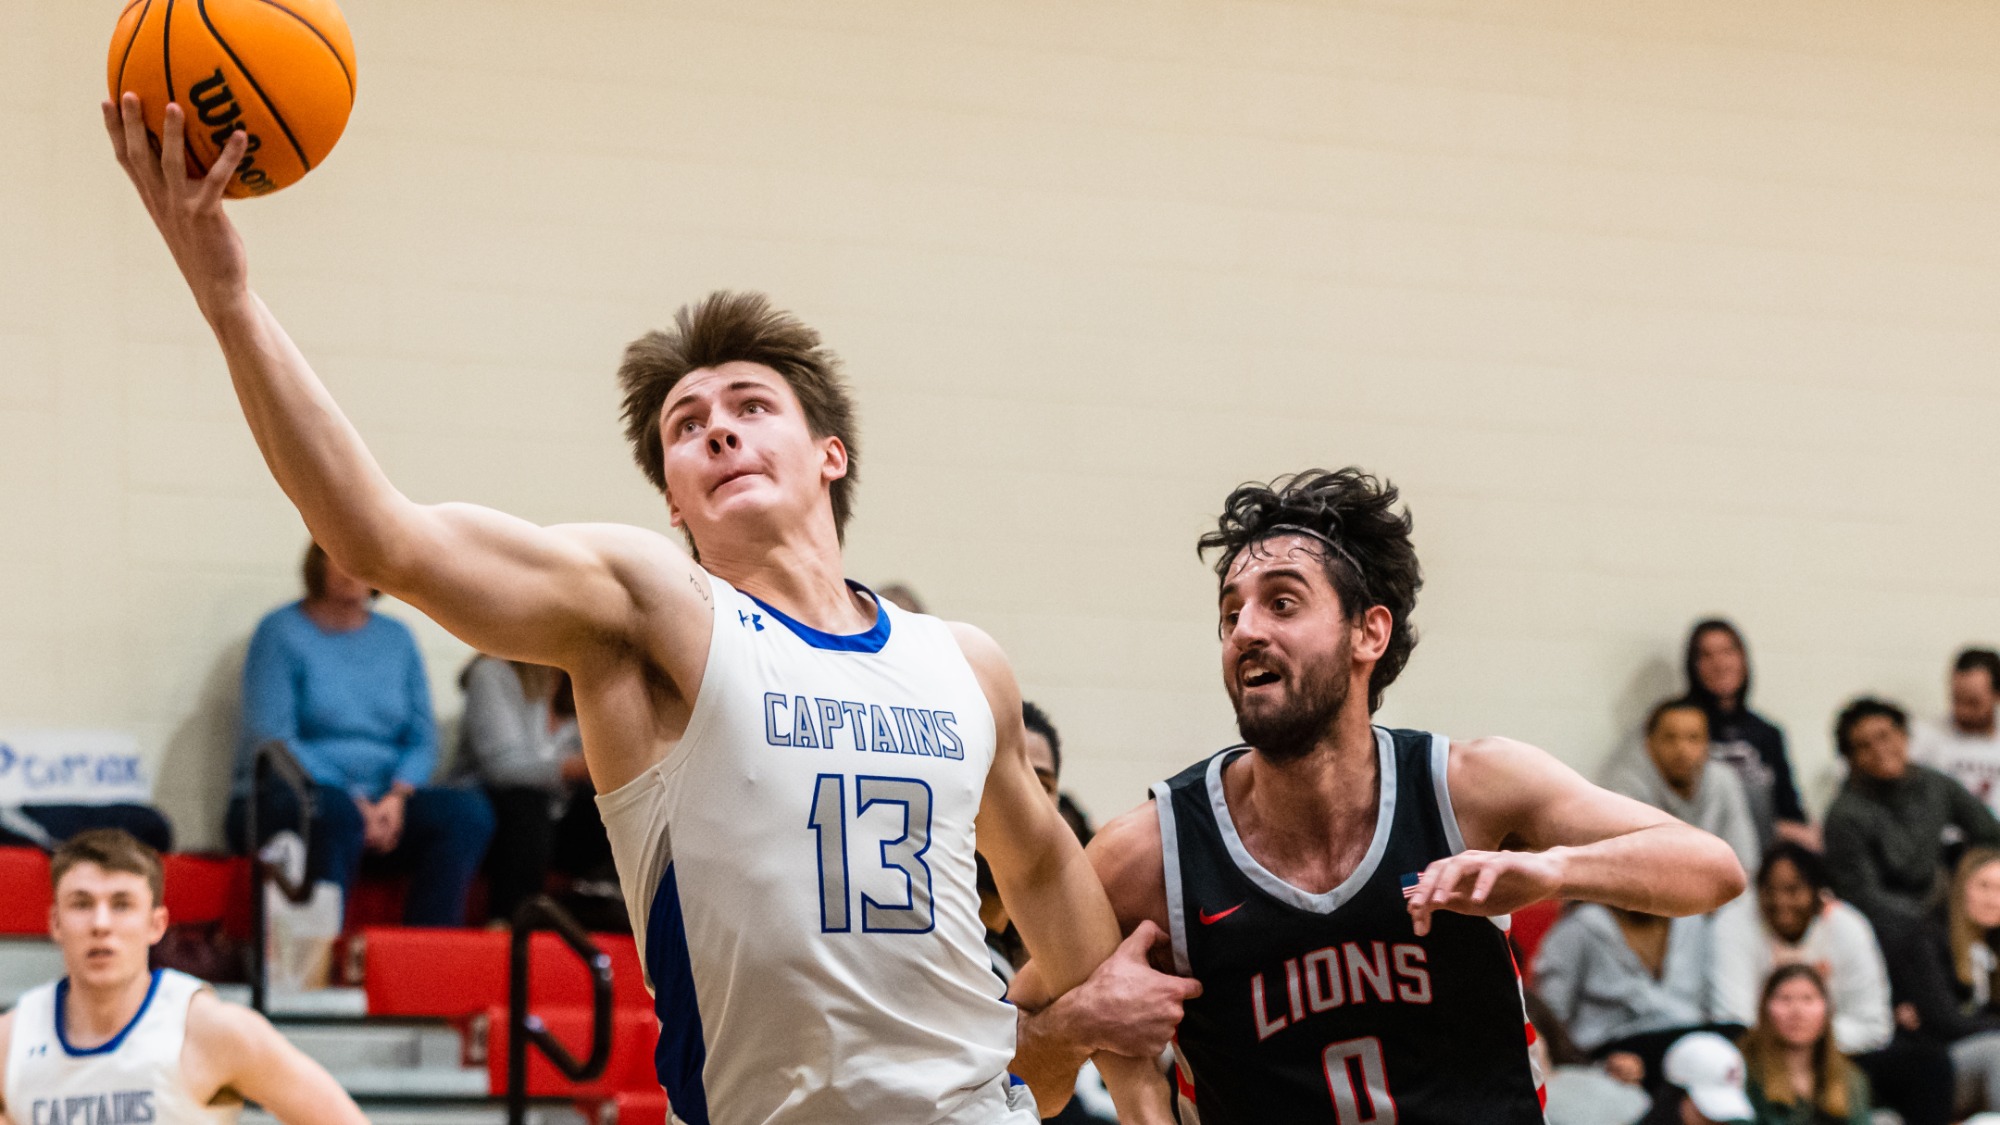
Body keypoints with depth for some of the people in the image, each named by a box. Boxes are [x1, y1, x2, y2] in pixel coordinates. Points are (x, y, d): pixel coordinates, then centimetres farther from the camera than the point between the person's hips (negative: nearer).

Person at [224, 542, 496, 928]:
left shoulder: (397, 639, 17)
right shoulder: (281, 632, 1)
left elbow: (422, 739, 12)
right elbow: (271, 738, -9)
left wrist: (396, 797, -10)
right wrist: (353, 804, -17)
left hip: (382, 800, 5)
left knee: (468, 810, -22)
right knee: (337, 815, -39)